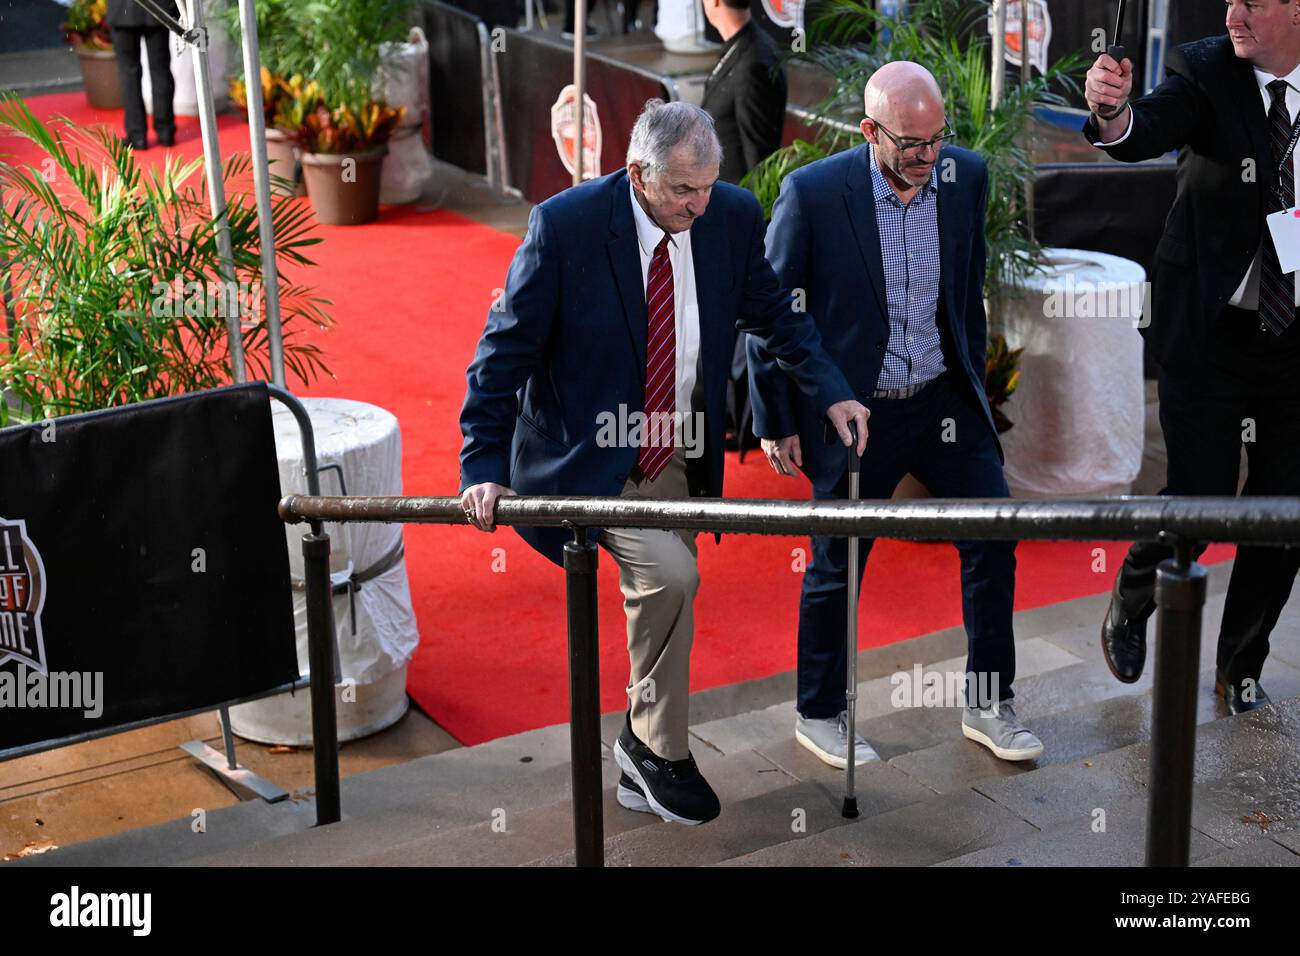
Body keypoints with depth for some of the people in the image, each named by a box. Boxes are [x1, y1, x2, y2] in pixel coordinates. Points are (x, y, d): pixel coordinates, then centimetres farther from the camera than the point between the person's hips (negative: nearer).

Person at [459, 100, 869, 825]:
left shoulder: (734, 216, -7)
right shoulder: (566, 224, -19)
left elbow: (775, 312, 9)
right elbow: (506, 349, -14)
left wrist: (831, 391, -5)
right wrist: (484, 468, -19)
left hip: (678, 459, 5)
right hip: (587, 458, -5)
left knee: (661, 601, 11)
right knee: (670, 576, -22)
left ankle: (645, 767, 30)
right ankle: (660, 750, 0)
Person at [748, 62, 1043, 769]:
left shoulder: (966, 177, -4)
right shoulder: (813, 192, -17)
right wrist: (775, 421, -5)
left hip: (944, 399, 4)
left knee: (993, 539, 3)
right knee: (836, 567, 8)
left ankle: (988, 705, 20)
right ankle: (818, 715, 27)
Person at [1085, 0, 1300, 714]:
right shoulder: (1206, 74, -8)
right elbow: (1145, 134, -28)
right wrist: (1114, 113, -49)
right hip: (1212, 329, -3)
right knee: (1197, 500, -5)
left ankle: (1241, 667, 30)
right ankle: (1129, 607, 26)